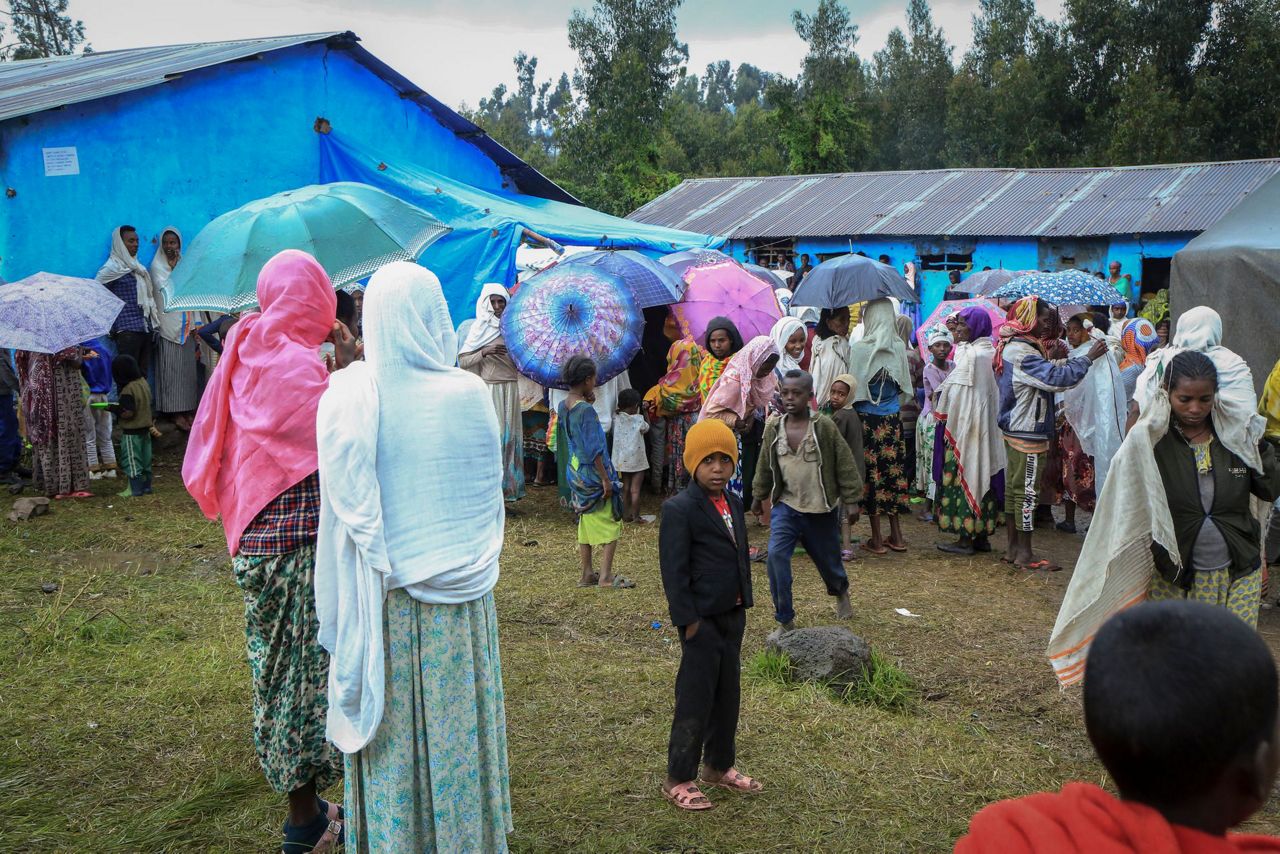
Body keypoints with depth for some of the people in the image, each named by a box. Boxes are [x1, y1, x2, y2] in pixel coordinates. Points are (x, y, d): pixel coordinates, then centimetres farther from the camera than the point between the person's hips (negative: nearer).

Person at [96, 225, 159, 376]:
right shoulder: (112, 268, -5)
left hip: (146, 328, 7)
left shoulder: (138, 267, 18)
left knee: (142, 374, 6)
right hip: (127, 330, -7)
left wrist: (153, 324, 15)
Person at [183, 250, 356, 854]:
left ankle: (302, 805, 29)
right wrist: (350, 374, -8)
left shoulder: (250, 357, 7)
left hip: (258, 536, 8)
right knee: (308, 667, 2)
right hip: (301, 538, -8)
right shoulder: (299, 366, -18)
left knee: (281, 664, 16)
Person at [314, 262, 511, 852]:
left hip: (387, 601, -1)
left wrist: (339, 617, 2)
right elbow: (489, 492, 1)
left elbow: (343, 511, -8)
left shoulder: (348, 398, -12)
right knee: (458, 726, 15)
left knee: (393, 733, 12)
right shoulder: (470, 394, -10)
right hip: (462, 600, 1)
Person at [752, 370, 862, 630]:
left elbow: (845, 464, -8)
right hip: (786, 506, 2)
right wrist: (759, 497, 17)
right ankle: (785, 619, -6)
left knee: (828, 559, 14)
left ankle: (840, 592, 52)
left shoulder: (824, 426, -13)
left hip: (822, 510, -2)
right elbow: (765, 466, 10)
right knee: (776, 555, -18)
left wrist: (851, 500, -8)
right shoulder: (773, 428, -4)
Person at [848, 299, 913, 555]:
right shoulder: (899, 347, -1)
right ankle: (896, 536, 19)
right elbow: (904, 386, 8)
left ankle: (877, 539, 9)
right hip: (893, 418, 4)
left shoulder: (859, 349, -13)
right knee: (893, 470, 12)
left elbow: (854, 387, -9)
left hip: (868, 418, -4)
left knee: (872, 473, 3)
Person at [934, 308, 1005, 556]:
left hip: (966, 424, -9)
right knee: (982, 473, 12)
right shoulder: (990, 352, 10)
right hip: (987, 427, 9)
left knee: (965, 473, -3)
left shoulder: (970, 354, -16)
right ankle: (982, 536, 18)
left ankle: (966, 539, 0)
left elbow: (955, 393, -14)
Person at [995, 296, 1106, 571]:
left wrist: (1062, 360, 3)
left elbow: (1046, 371, 17)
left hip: (1014, 431, 10)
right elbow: (1056, 378, -27)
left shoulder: (1012, 347, 12)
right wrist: (1088, 358, -18)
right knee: (1026, 491, -3)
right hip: (1028, 434, -10)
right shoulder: (1022, 353, -21)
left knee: (1014, 488, 14)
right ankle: (1024, 554, 3)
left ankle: (1013, 548, 21)